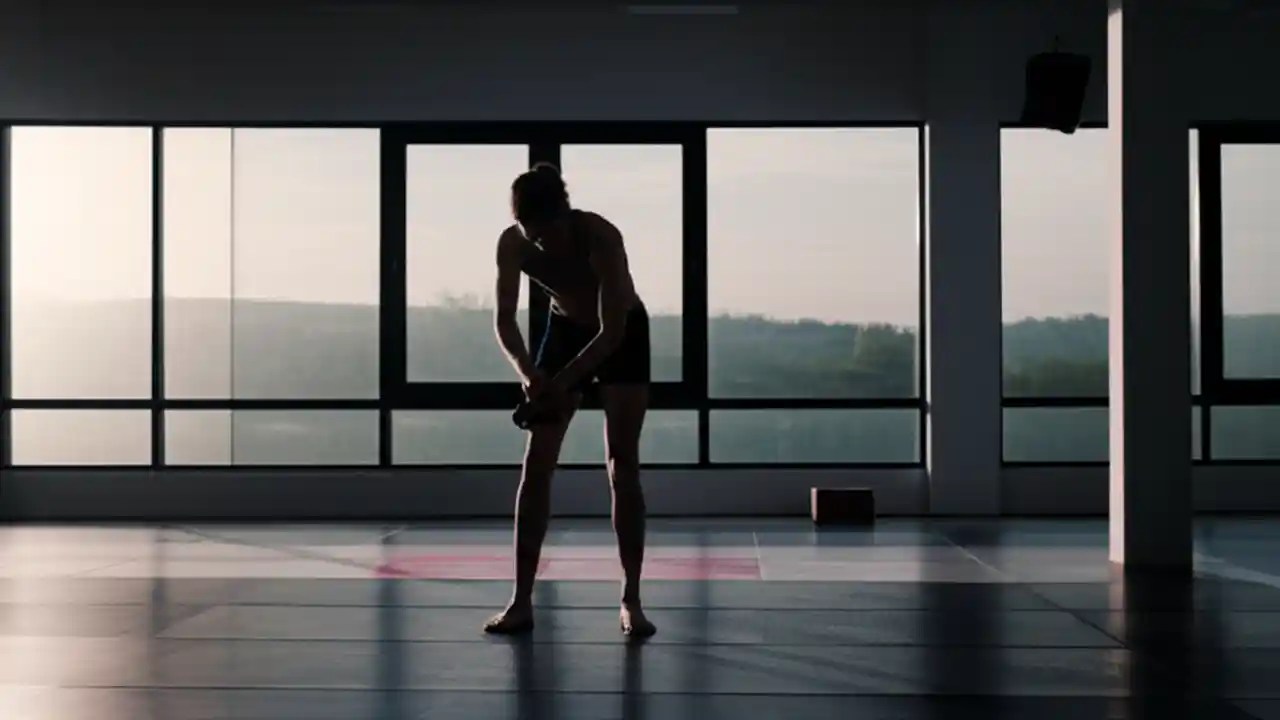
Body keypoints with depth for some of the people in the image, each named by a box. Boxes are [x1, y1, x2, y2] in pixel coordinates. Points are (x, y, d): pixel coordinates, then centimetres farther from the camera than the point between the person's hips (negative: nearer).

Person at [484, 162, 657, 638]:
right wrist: (528, 372, -35)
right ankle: (522, 601, -1)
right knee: (536, 465, -5)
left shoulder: (601, 238, -34)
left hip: (622, 335, -4)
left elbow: (612, 330, -32)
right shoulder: (511, 244, -22)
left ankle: (631, 601, -4)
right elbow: (504, 320, -17)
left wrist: (563, 382, -40)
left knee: (623, 468, -10)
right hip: (566, 329, 4)